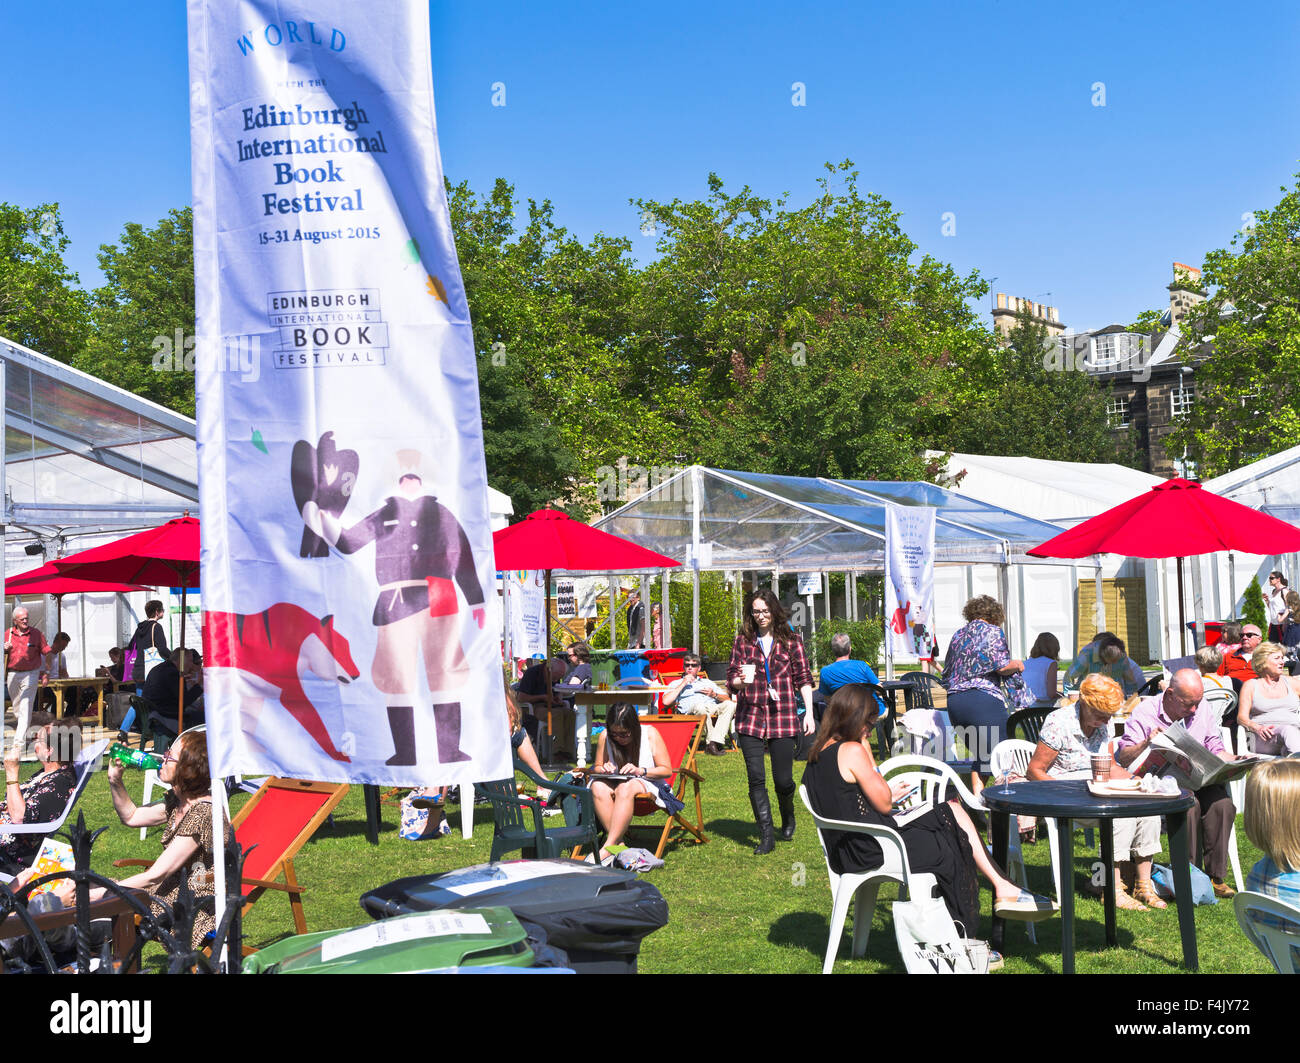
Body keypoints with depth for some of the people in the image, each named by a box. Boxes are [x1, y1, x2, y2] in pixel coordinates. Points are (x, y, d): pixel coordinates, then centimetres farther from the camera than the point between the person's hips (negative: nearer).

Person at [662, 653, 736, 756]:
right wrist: (683, 684, 8)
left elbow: (727, 699, 24)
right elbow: (666, 701, 5)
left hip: (713, 708, 3)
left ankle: (715, 742, -37)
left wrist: (714, 695, 2)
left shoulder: (708, 682, 35)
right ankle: (711, 742, -35)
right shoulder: (676, 684, 26)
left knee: (730, 704, -29)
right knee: (699, 706, -40)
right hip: (691, 710, -3)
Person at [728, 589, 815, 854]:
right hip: (750, 715, 1)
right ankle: (766, 836, 4)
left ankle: (788, 816, 33)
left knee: (783, 779, 1)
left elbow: (804, 678, 7)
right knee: (755, 778, -5)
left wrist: (809, 712, 0)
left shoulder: (790, 640, 6)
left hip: (783, 716, -1)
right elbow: (731, 677, 8)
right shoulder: (743, 640, 8)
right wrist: (740, 681, -15)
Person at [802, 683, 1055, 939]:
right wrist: (868, 753, -6)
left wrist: (887, 793, 19)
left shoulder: (817, 753, 10)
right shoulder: (852, 751, -18)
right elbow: (884, 805, -12)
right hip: (871, 850, -9)